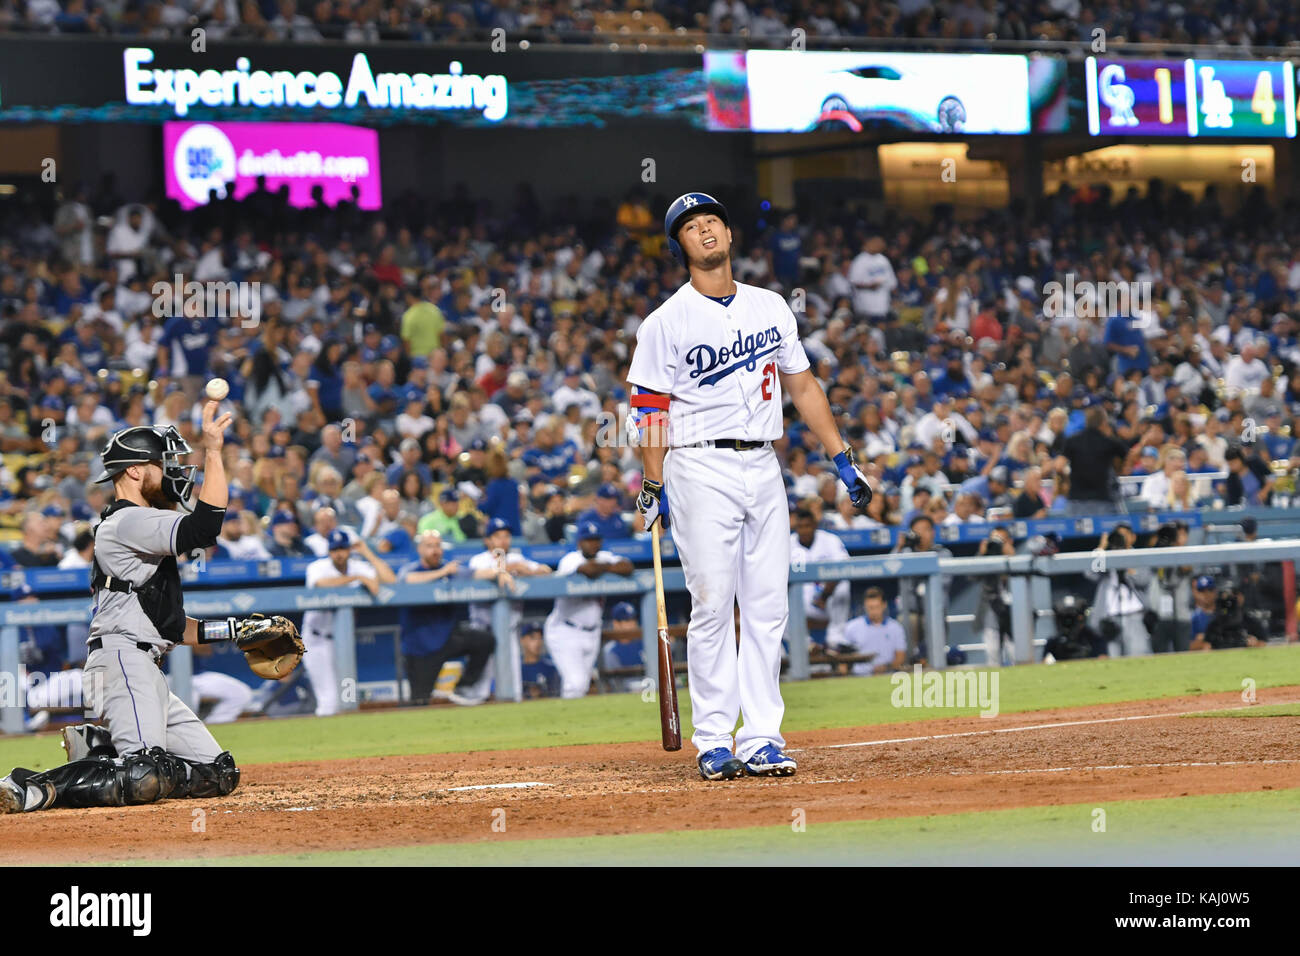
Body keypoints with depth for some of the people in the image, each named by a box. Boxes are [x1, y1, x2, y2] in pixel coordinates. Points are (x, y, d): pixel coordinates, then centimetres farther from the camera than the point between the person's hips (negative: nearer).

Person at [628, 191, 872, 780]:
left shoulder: (771, 308, 12)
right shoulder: (666, 323, -2)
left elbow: (803, 385, 16)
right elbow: (652, 411, -3)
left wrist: (841, 459, 11)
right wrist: (652, 489, -9)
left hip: (764, 468, 4)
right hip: (702, 470, -4)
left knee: (768, 609, 1)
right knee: (712, 608, -6)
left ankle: (762, 739, 4)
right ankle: (713, 742, -2)